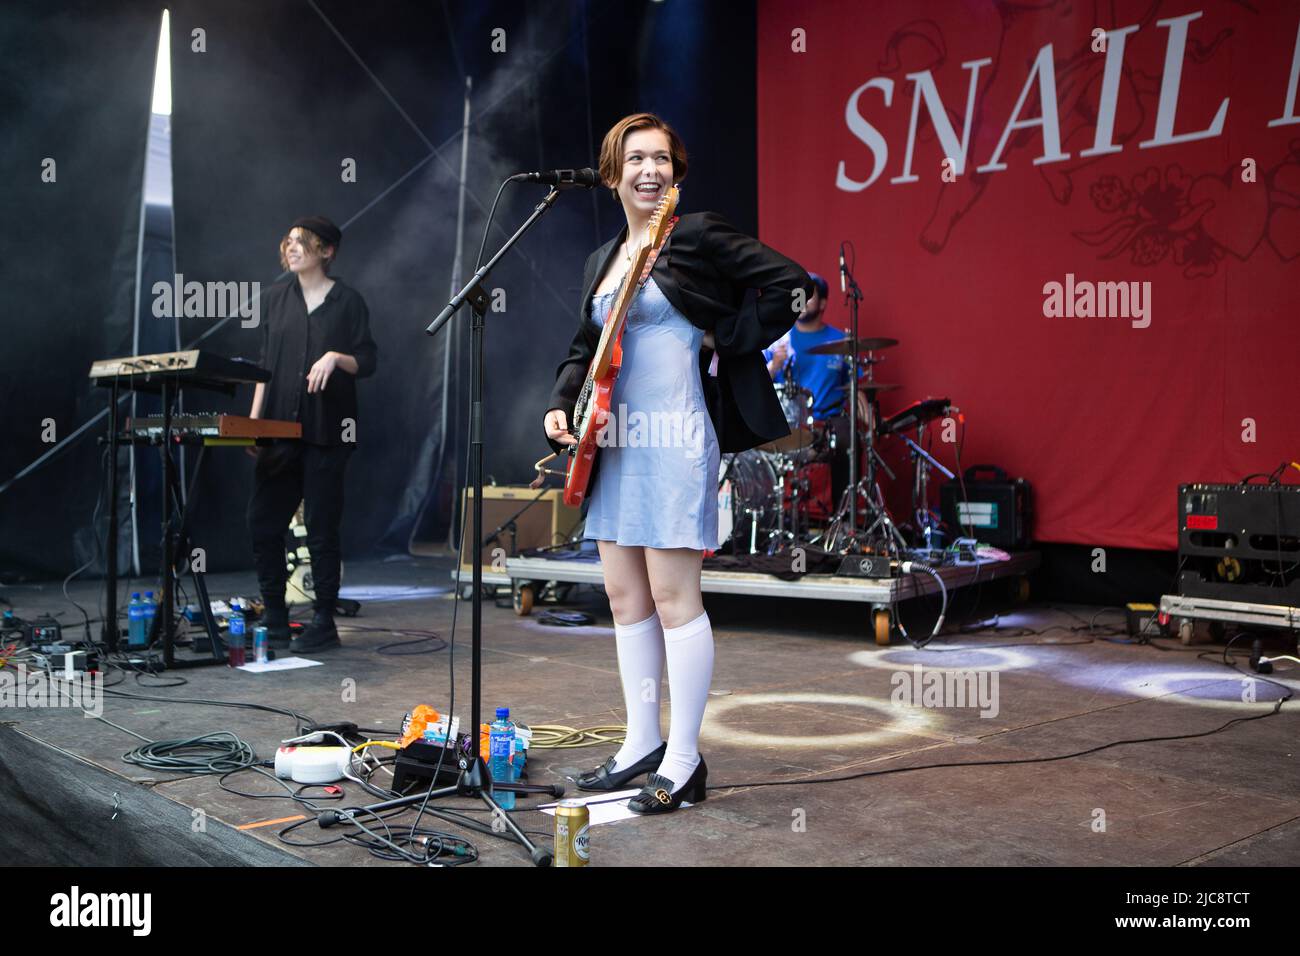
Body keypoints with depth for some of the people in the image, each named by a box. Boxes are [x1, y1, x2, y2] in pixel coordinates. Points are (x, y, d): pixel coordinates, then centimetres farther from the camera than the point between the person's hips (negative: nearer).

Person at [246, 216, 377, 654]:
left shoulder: (347, 301, 0)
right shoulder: (275, 298, 12)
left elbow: (367, 362, -1)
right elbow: (265, 363, 13)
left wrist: (336, 357, -20)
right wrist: (253, 419, 5)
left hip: (326, 430, -4)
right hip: (279, 426, 5)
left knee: (321, 527, -1)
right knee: (262, 523, 3)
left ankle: (324, 623, 9)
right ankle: (275, 621, 15)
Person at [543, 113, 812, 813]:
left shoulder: (697, 236, -5)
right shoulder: (602, 260, 18)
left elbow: (790, 284, -10)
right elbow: (585, 347, 22)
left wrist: (726, 341, -11)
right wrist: (562, 406, 6)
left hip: (674, 441, -8)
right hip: (614, 444, 8)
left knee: (671, 595, -6)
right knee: (624, 596, 11)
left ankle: (683, 761, 3)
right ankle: (642, 743, 22)